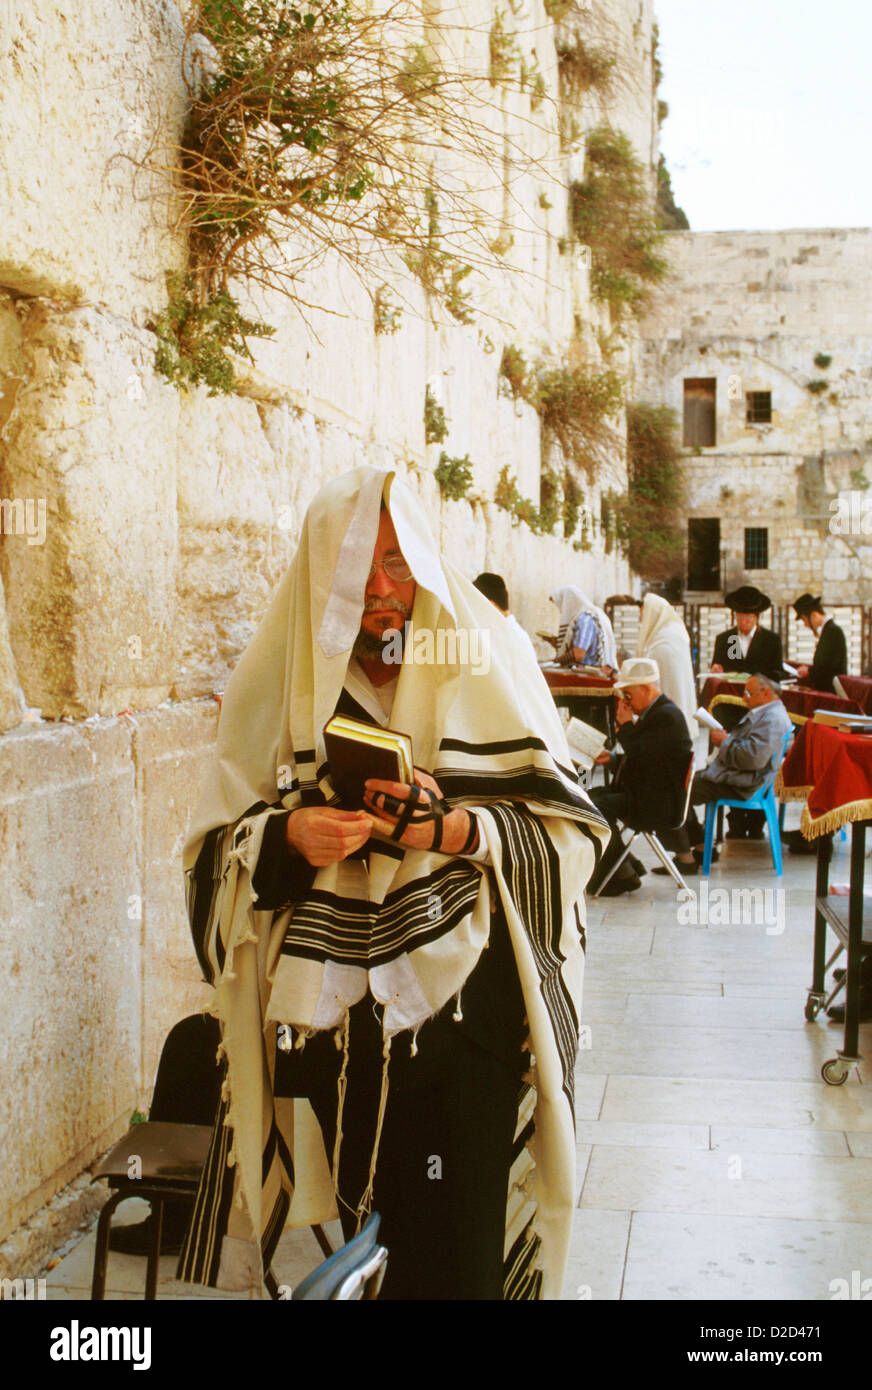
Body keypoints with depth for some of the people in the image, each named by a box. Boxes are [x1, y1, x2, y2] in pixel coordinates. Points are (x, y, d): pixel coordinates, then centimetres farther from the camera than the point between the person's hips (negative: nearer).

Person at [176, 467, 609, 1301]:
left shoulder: (484, 660, 1)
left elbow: (567, 827, -1)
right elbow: (219, 844, 6)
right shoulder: (280, 674, 6)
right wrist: (287, 837, -16)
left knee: (453, 1251, -2)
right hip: (332, 1014, 2)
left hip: (463, 1005, -1)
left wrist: (456, 828, -19)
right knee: (366, 1230, 7)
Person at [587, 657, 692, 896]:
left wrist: (626, 725, -9)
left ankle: (622, 876, -10)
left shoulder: (667, 716, -18)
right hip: (641, 793, 11)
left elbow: (640, 755, -23)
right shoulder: (652, 713, 16)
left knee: (598, 806, -22)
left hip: (658, 805, -11)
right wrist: (613, 758, 10)